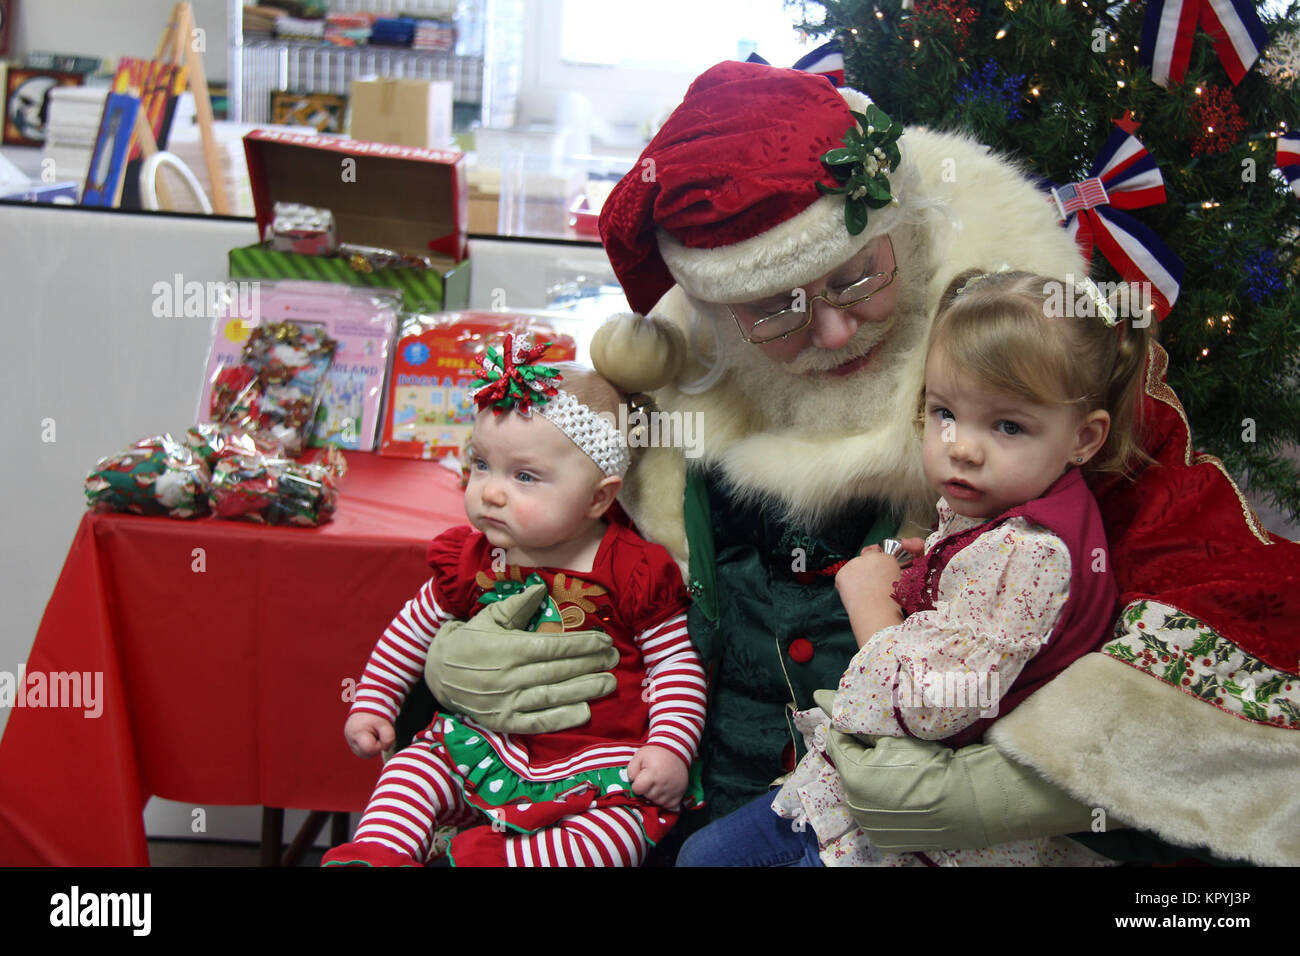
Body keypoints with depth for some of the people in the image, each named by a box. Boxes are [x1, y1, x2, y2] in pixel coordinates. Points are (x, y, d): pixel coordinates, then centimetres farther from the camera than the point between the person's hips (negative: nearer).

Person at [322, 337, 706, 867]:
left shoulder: (633, 572, -12)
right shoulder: (470, 562, 0)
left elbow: (676, 664, -5)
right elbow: (413, 629, 15)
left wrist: (669, 749, -15)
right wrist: (372, 703, 17)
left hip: (600, 759, -4)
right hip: (487, 745, 4)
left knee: (626, 825, -27)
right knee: (413, 766, -10)